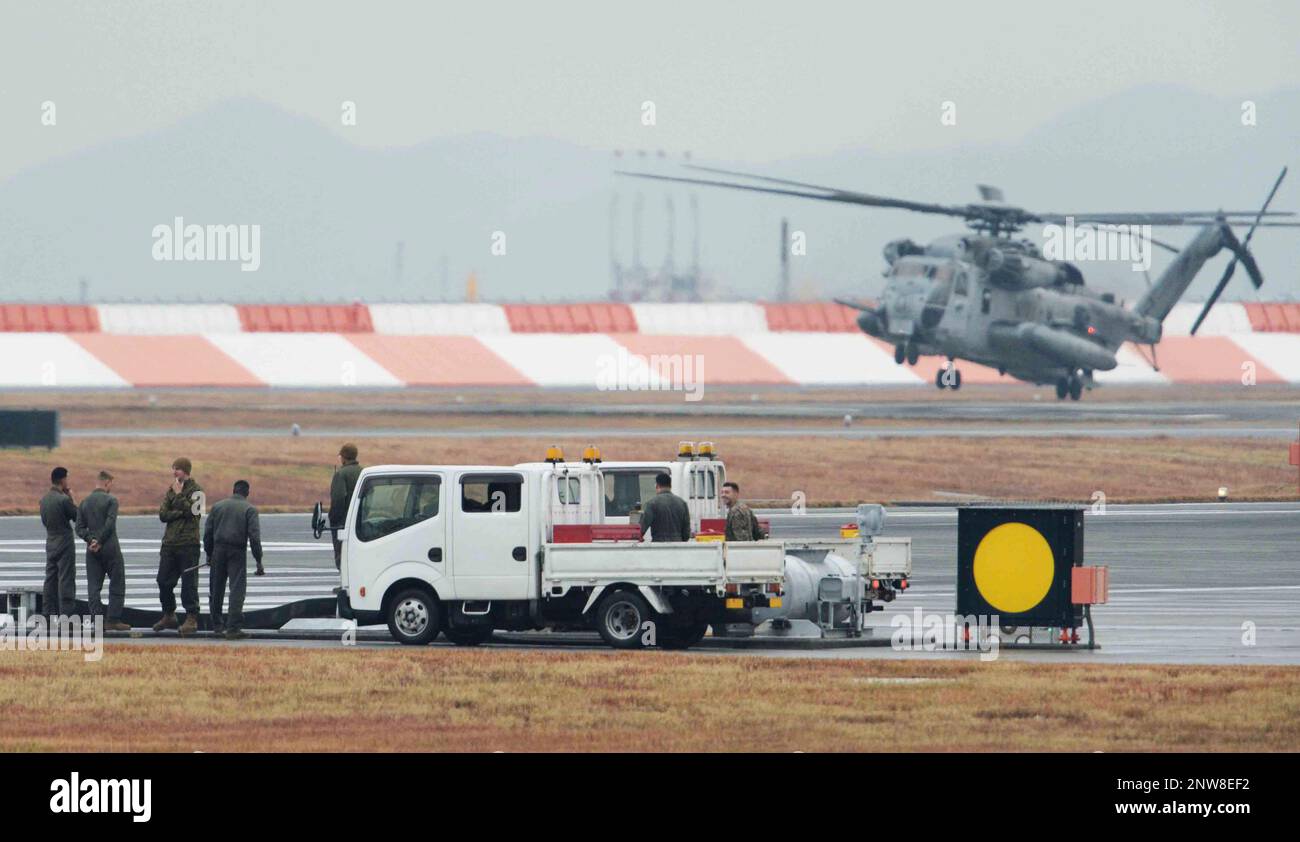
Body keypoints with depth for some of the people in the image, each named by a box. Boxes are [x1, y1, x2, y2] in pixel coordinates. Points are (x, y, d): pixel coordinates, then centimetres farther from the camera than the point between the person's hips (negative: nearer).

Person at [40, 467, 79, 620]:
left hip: (50, 542, 7)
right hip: (65, 543, -7)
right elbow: (77, 517, -10)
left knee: (51, 579, 10)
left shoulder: (44, 499, 6)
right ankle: (66, 614, -9)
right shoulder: (64, 499, -17)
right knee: (66, 579, -5)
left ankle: (50, 613, 12)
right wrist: (72, 499, -1)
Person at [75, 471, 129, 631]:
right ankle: (114, 620, -2)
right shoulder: (110, 500, -7)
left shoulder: (84, 503, 9)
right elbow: (110, 524, -16)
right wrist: (99, 541, -9)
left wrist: (91, 540, -6)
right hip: (110, 548, -4)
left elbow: (79, 528, 3)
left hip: (92, 551, 4)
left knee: (93, 587, 5)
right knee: (117, 584, 3)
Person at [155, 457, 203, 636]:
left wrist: (179, 494, -12)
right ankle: (168, 616, 21)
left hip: (188, 543, -6)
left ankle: (191, 618, -2)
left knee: (189, 583, -6)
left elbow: (190, 510, -18)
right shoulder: (171, 490, 14)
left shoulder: (195, 490, -2)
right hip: (170, 542, 6)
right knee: (164, 581, 7)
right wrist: (180, 513, -11)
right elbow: (163, 514, 4)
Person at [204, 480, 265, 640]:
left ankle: (217, 625, 24)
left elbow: (208, 533, 10)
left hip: (219, 551, 3)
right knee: (237, 590, -5)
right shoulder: (250, 509, -1)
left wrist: (209, 554, 20)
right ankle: (233, 628, -14)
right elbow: (254, 537, -8)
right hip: (238, 553, -3)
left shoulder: (217, 506, 9)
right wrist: (259, 562, -7)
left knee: (216, 591, 14)